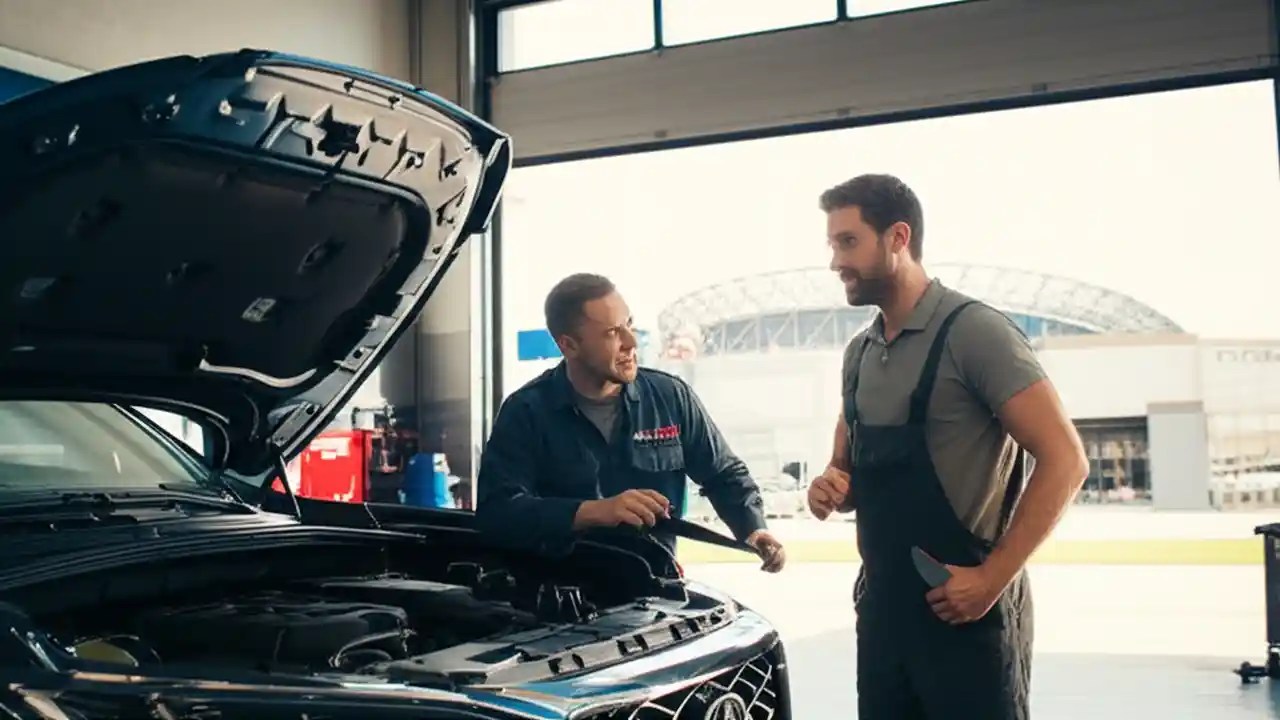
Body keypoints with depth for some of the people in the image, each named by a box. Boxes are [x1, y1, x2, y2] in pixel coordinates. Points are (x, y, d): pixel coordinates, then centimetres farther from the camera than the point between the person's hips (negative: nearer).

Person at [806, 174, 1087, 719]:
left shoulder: (973, 331, -12)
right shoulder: (859, 353, 11)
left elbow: (1064, 461, -16)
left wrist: (993, 577, -18)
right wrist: (831, 488, -2)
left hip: (965, 612, -7)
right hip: (881, 608, 7)